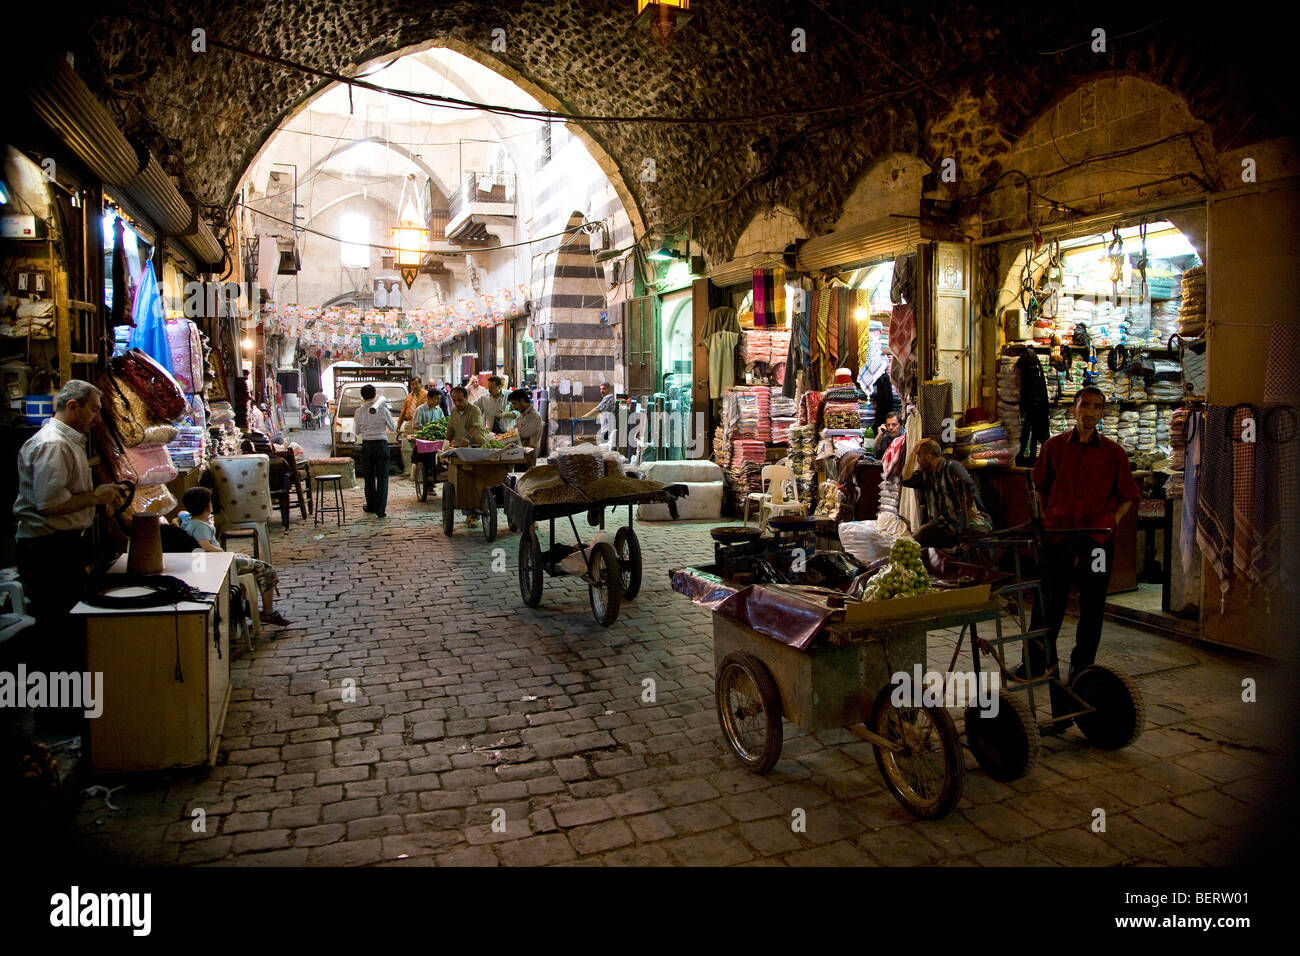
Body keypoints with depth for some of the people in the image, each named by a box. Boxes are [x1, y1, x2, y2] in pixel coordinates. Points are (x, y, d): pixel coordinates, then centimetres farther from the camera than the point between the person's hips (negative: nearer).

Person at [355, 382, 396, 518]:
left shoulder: (359, 412, -2)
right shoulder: (383, 410, -6)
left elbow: (357, 431, 9)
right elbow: (393, 428, 3)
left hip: (367, 445, 2)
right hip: (381, 444, -2)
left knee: (369, 477, 15)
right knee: (382, 478, 1)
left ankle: (371, 507, 24)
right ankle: (380, 510, -4)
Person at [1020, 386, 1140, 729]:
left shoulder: (1114, 452, 2)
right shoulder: (1054, 446, 4)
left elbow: (1126, 497, 8)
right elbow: (1041, 486, 15)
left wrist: (1110, 523, -4)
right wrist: (1047, 517, 6)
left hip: (1097, 536, 0)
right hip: (1058, 533, 0)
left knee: (1091, 607, 7)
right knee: (1048, 601, 4)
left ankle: (1079, 670, 21)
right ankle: (1036, 660, 22)